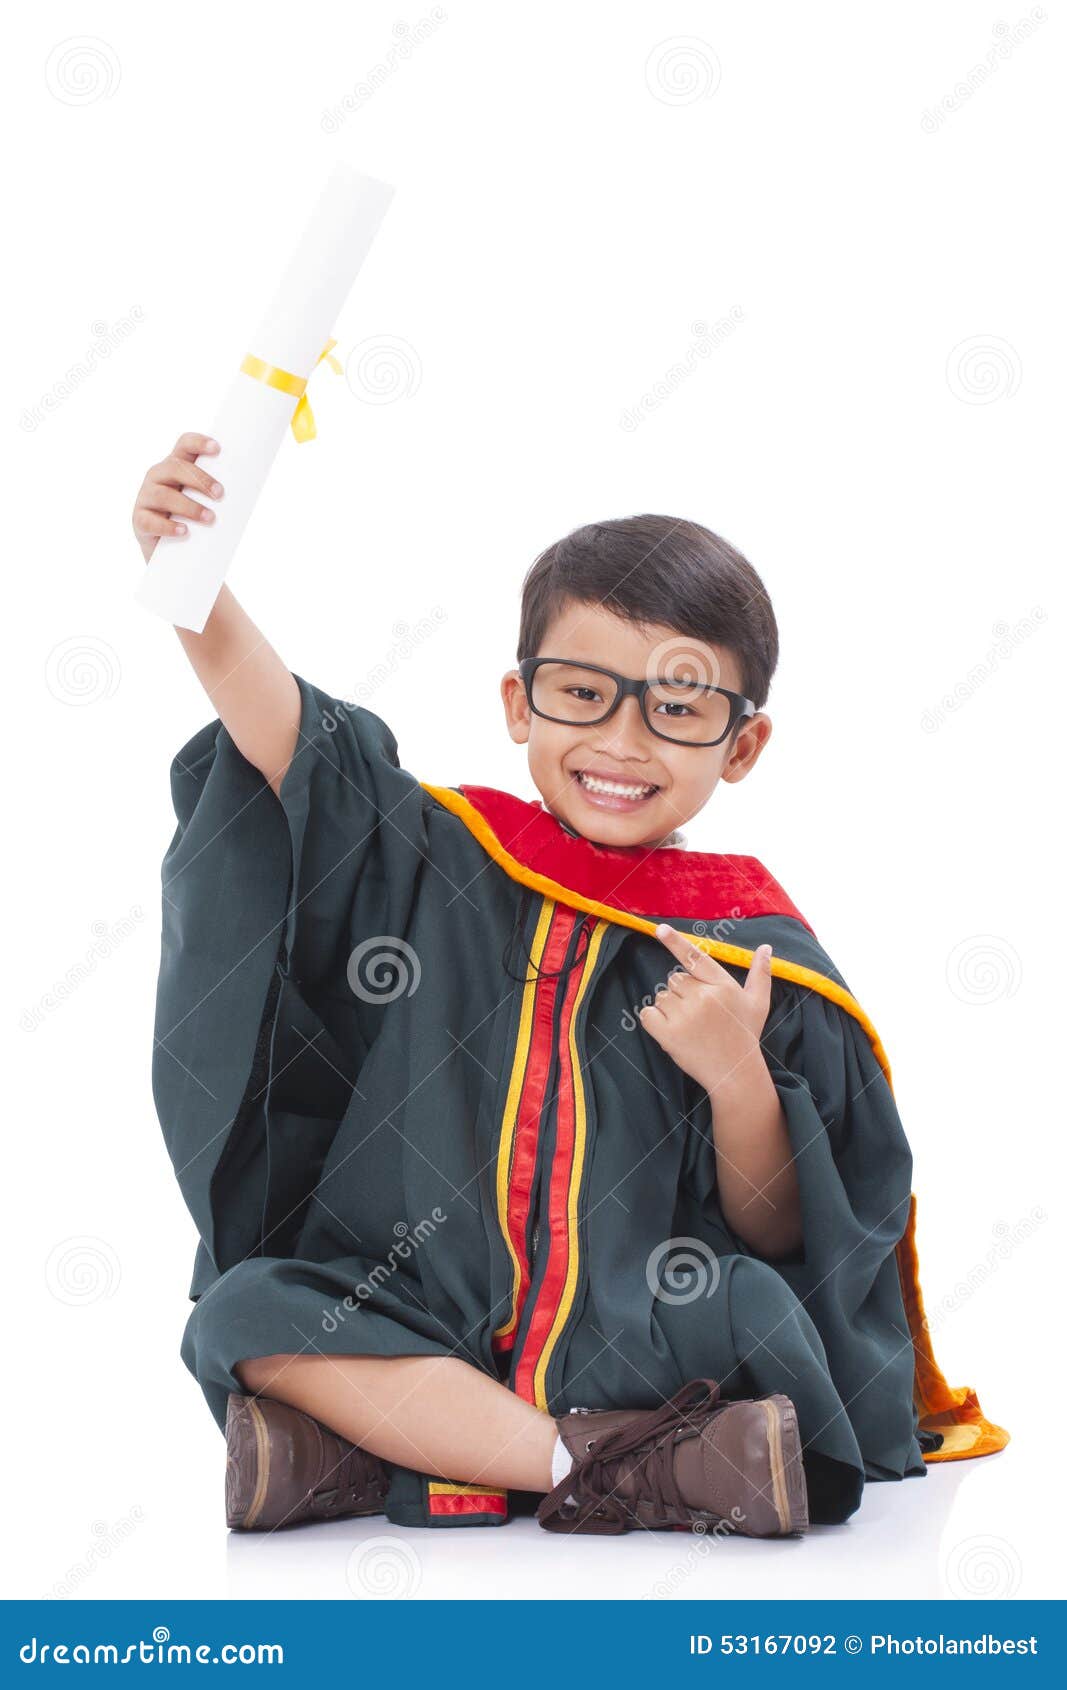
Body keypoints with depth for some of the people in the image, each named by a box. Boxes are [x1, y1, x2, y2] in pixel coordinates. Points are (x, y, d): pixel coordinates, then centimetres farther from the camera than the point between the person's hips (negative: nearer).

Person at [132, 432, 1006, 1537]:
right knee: (243, 1315, -23)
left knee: (752, 1307, -30)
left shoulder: (755, 956, -1)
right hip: (422, 1324, 2)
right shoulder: (431, 860, 4)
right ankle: (607, 1466, -28)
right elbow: (283, 736, -10)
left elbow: (776, 1234, 1)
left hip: (635, 1349, -2)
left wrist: (739, 1077, -17)